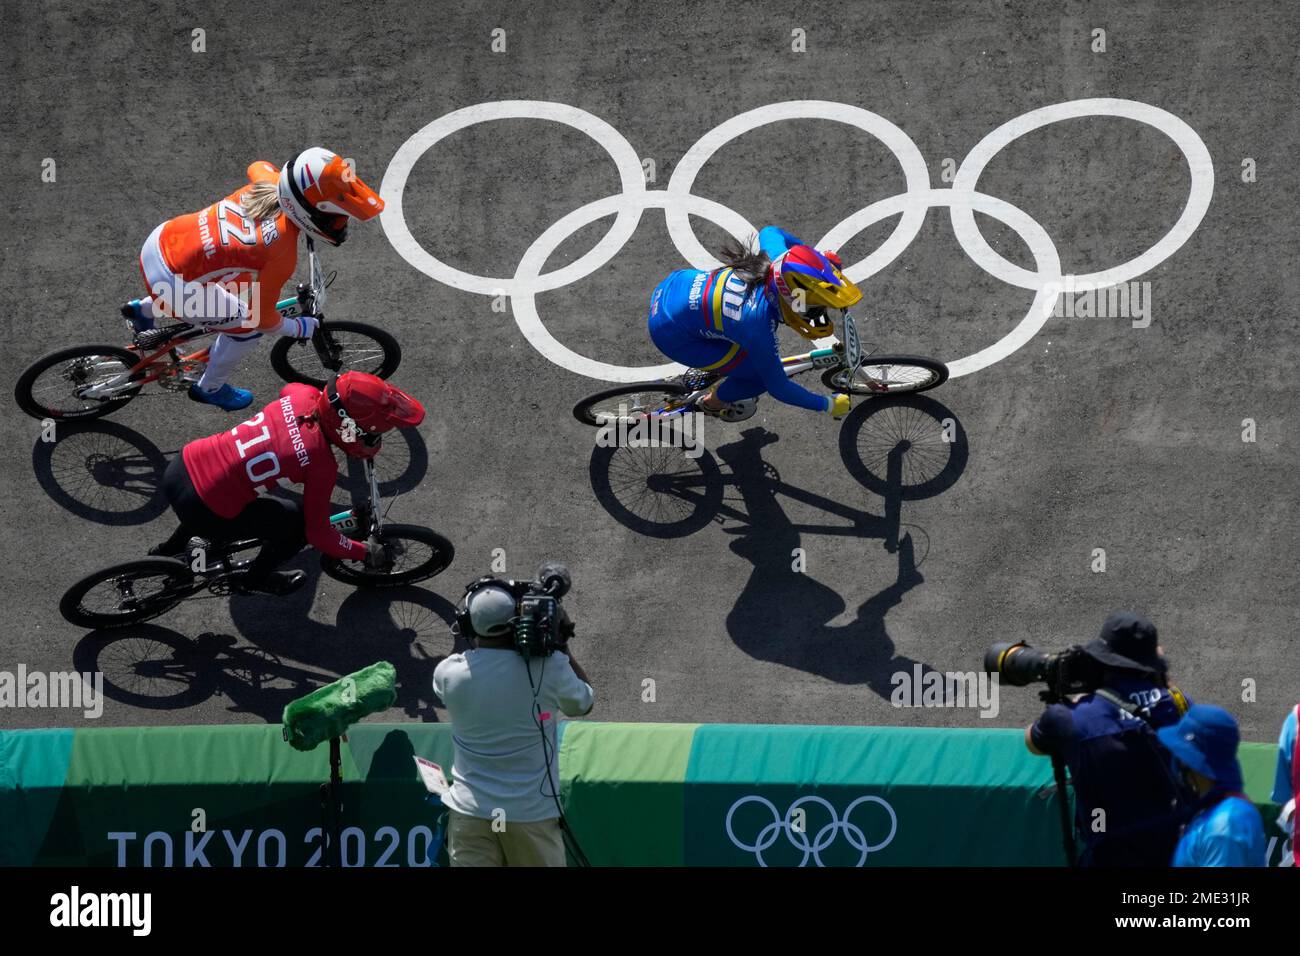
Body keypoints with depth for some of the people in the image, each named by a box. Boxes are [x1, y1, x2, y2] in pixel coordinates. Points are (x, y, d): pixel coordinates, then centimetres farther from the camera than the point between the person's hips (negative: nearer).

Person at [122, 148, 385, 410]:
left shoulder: (269, 181, -9)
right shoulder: (282, 253, -27)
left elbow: (256, 167, 19)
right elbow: (263, 317, -11)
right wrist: (301, 328, 7)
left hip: (160, 238, 8)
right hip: (171, 283, -7)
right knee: (247, 327, 11)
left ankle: (143, 309, 52)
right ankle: (210, 388, 35)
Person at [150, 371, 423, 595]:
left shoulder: (302, 396, -2)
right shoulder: (322, 465, -18)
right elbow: (318, 534, -8)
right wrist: (366, 553, 6)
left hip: (180, 467, 7)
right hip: (203, 513, -7)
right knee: (299, 523, 9)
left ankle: (169, 551, 53)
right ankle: (254, 578, 33)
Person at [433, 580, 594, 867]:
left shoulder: (449, 673, -7)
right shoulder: (549, 667, -13)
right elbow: (584, 703, 8)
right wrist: (562, 645, 10)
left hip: (470, 812, 1)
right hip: (532, 813, -1)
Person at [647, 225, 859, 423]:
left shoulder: (777, 260, -16)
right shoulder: (759, 326, -33)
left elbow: (768, 232, 10)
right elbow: (777, 386, -18)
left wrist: (809, 250, 17)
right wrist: (828, 405, -10)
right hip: (672, 336, -8)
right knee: (761, 375, -3)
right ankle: (712, 403, 24)